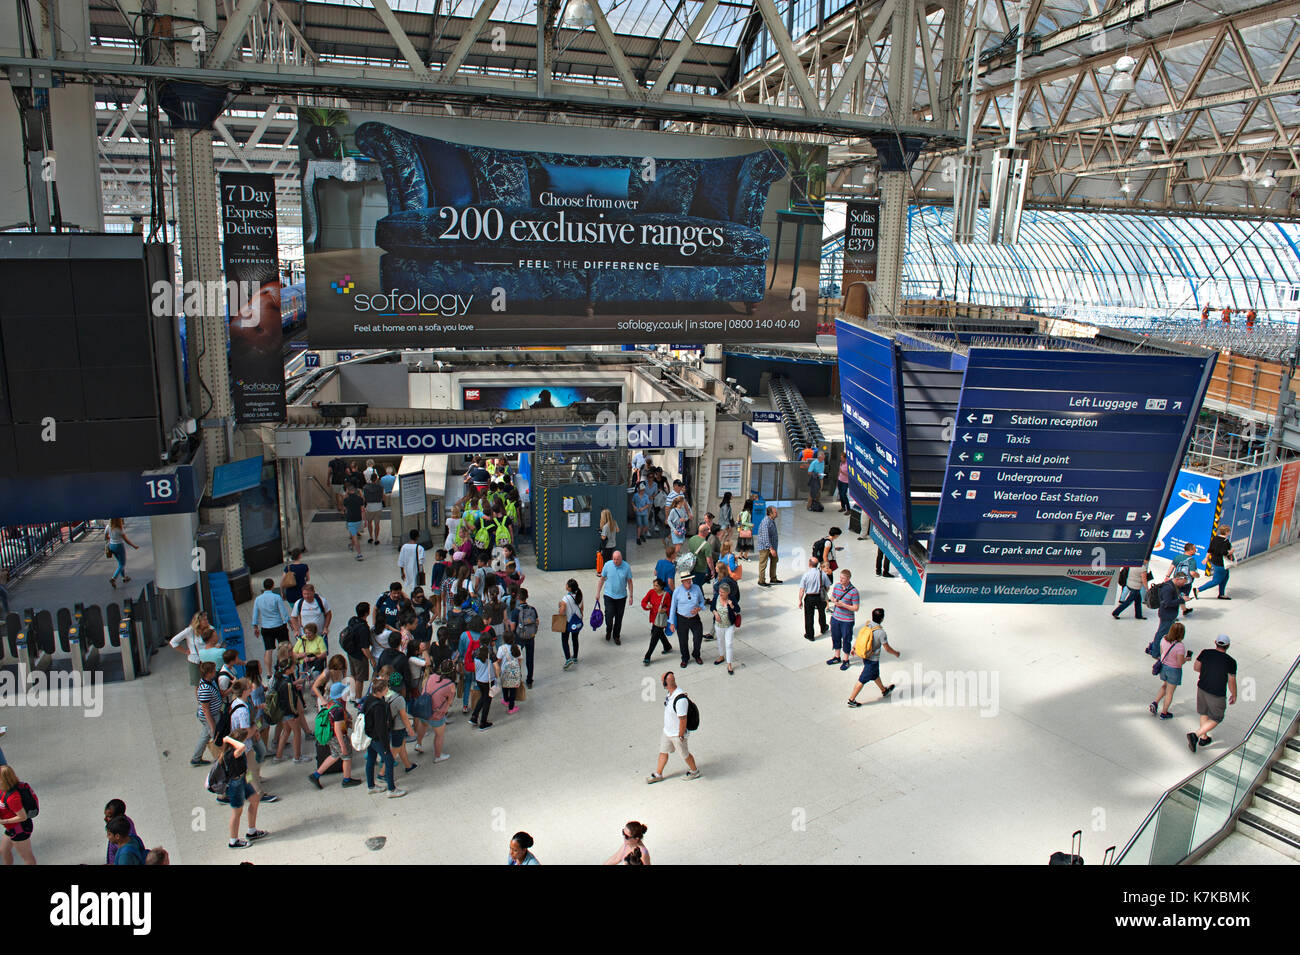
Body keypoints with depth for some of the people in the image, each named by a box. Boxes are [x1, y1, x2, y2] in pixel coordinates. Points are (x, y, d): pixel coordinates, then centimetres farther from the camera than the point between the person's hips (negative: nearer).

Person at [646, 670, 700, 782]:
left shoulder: (680, 699, -36)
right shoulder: (669, 692, -7)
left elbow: (683, 720, -29)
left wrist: (680, 736, -20)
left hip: (677, 734, -8)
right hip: (667, 730, 8)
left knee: (684, 754, 15)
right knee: (663, 752, 21)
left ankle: (694, 771, 39)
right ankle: (658, 775, 39)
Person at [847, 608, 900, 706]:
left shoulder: (867, 626, -7)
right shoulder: (880, 632, -26)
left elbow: (859, 638, 7)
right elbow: (887, 648, -16)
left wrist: (854, 648, 23)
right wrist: (896, 653, 3)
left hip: (865, 657, 8)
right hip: (873, 660, -8)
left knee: (875, 675, 28)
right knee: (862, 680, 3)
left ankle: (884, 690, 50)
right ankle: (851, 699, 10)